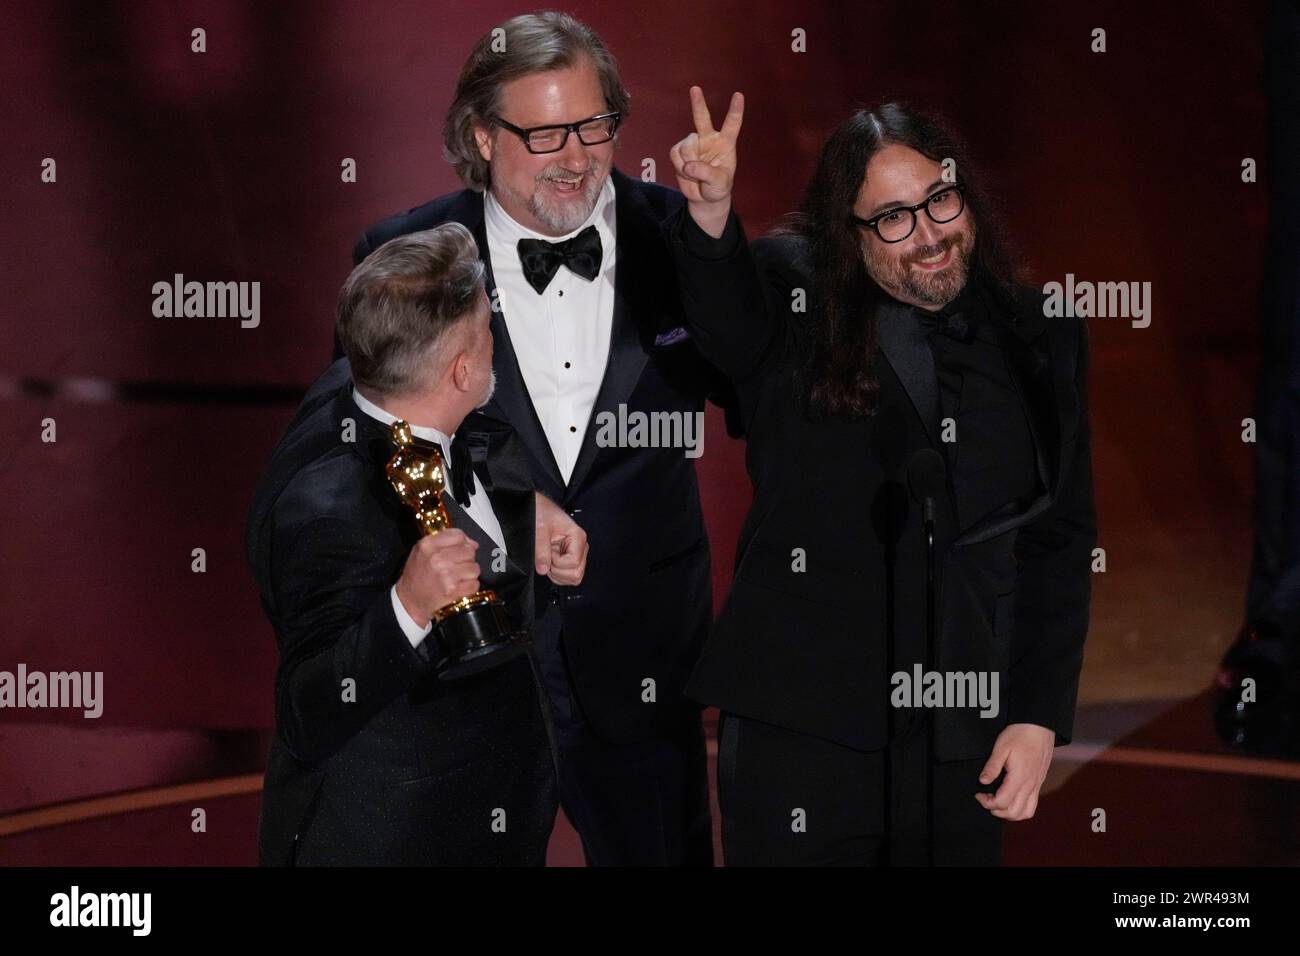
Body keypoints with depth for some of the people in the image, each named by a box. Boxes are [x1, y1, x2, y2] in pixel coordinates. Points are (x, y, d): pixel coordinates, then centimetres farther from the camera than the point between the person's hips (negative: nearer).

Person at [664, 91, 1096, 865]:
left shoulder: (1039, 338, 7)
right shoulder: (797, 300, 0)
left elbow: (1062, 541, 9)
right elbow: (727, 320, -23)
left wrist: (1040, 717, 2)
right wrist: (711, 212, -44)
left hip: (965, 750, 2)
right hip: (799, 736, -2)